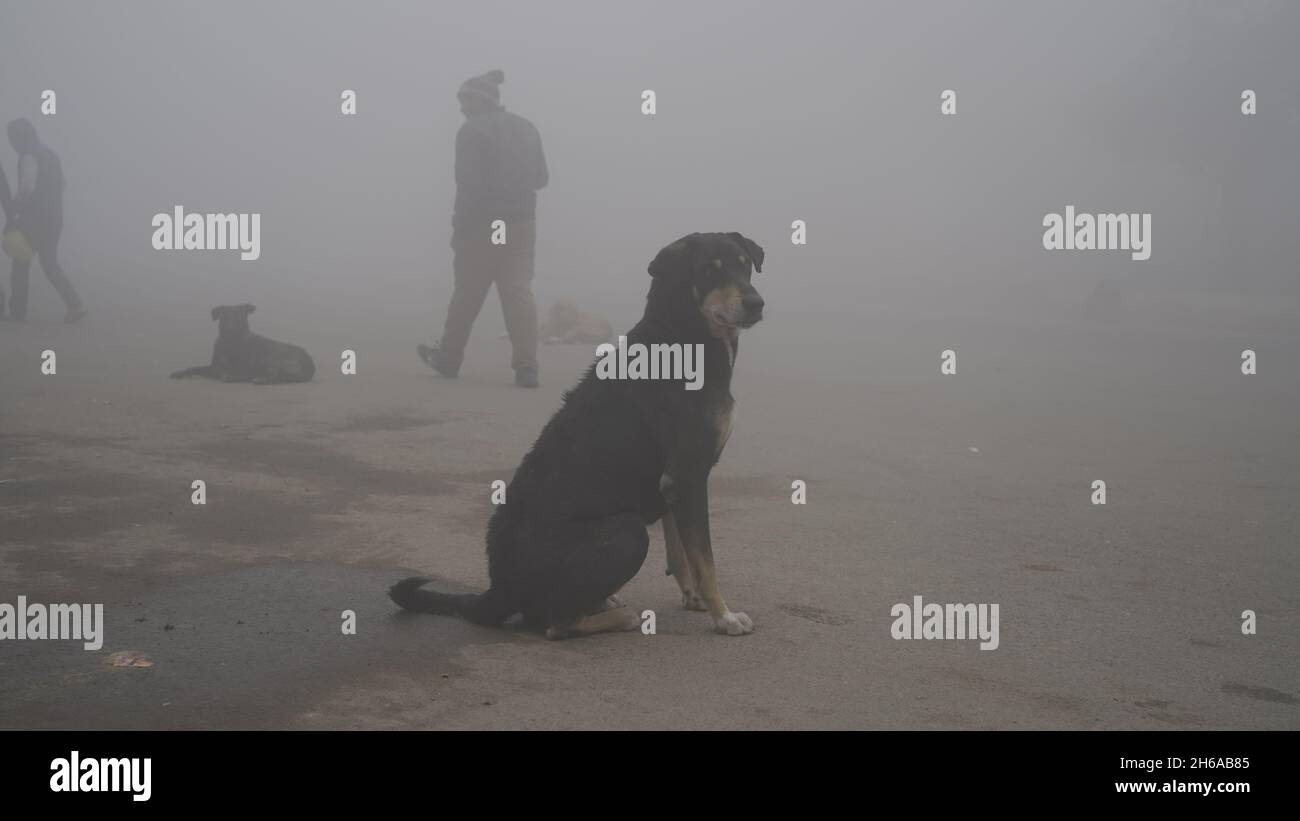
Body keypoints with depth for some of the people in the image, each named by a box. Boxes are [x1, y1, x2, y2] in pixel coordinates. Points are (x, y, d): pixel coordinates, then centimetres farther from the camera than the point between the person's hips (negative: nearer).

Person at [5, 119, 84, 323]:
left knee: (21, 265, 5)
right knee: (50, 264, 13)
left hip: (34, 220, -8)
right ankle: (74, 305, -1)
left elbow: (26, 189, -23)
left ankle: (17, 312, 10)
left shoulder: (29, 157, -13)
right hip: (54, 219, 8)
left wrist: (12, 216, -18)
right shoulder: (50, 154, 15)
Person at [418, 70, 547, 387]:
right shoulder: (527, 128, 12)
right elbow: (540, 177, 16)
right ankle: (526, 366, -12)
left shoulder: (472, 130, -8)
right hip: (522, 223, 5)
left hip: (484, 224, -5)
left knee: (467, 293, 7)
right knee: (519, 292, -1)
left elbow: (469, 184, -15)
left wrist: (459, 228, -13)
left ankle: (448, 358, 22)